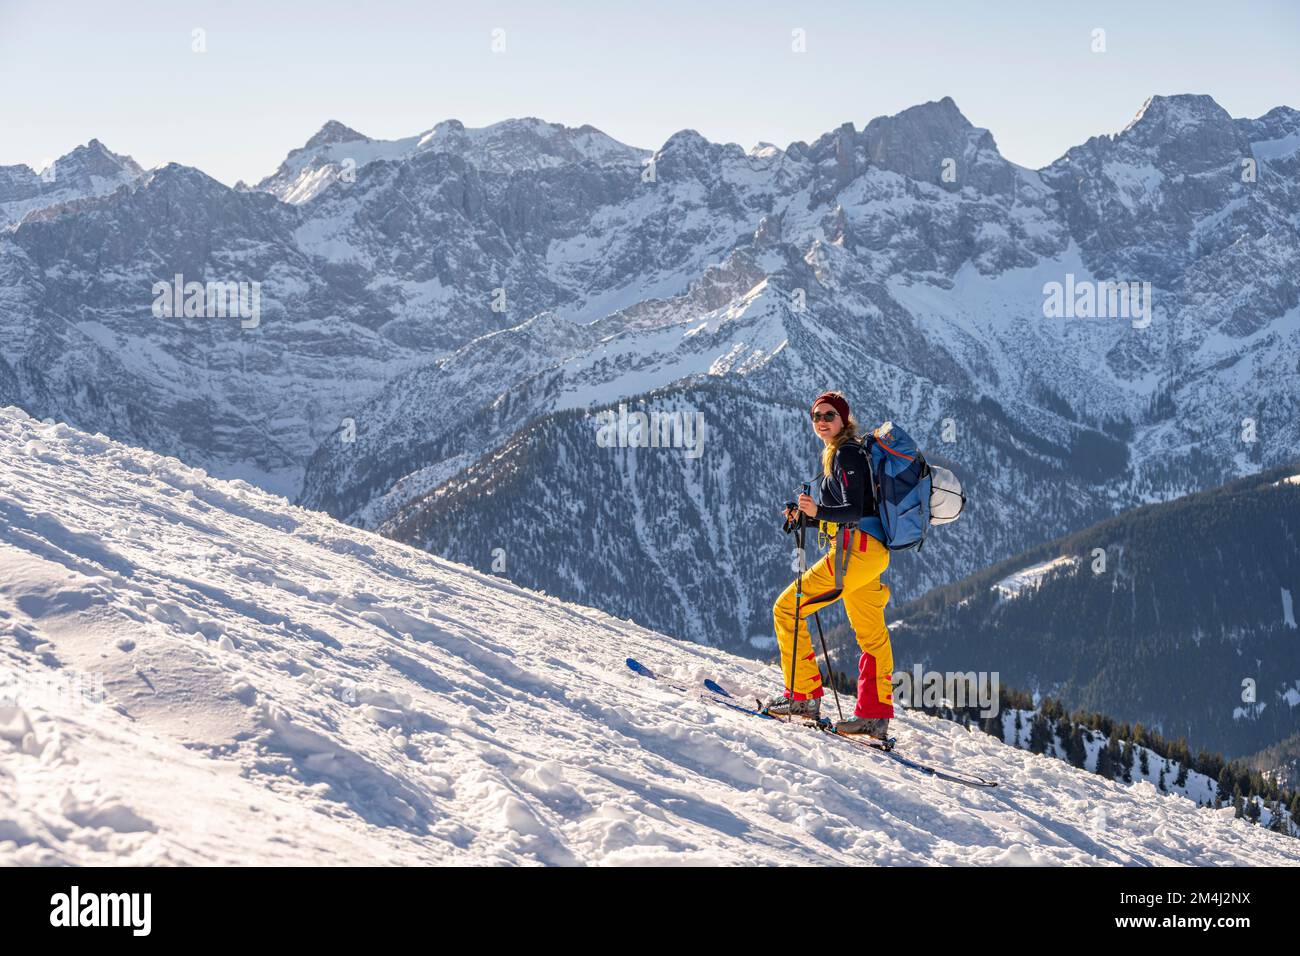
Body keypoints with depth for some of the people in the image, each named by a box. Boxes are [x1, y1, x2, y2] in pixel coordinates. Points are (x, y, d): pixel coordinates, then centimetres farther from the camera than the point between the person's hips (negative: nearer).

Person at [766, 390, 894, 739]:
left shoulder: (846, 453, -9)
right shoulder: (846, 452, 20)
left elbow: (853, 511, -19)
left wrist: (818, 510, -35)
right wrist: (805, 517, 12)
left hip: (854, 550, -11)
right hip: (871, 552, 11)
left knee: (787, 608, -7)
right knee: (871, 635, 12)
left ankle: (803, 696, -8)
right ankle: (875, 716, 16)